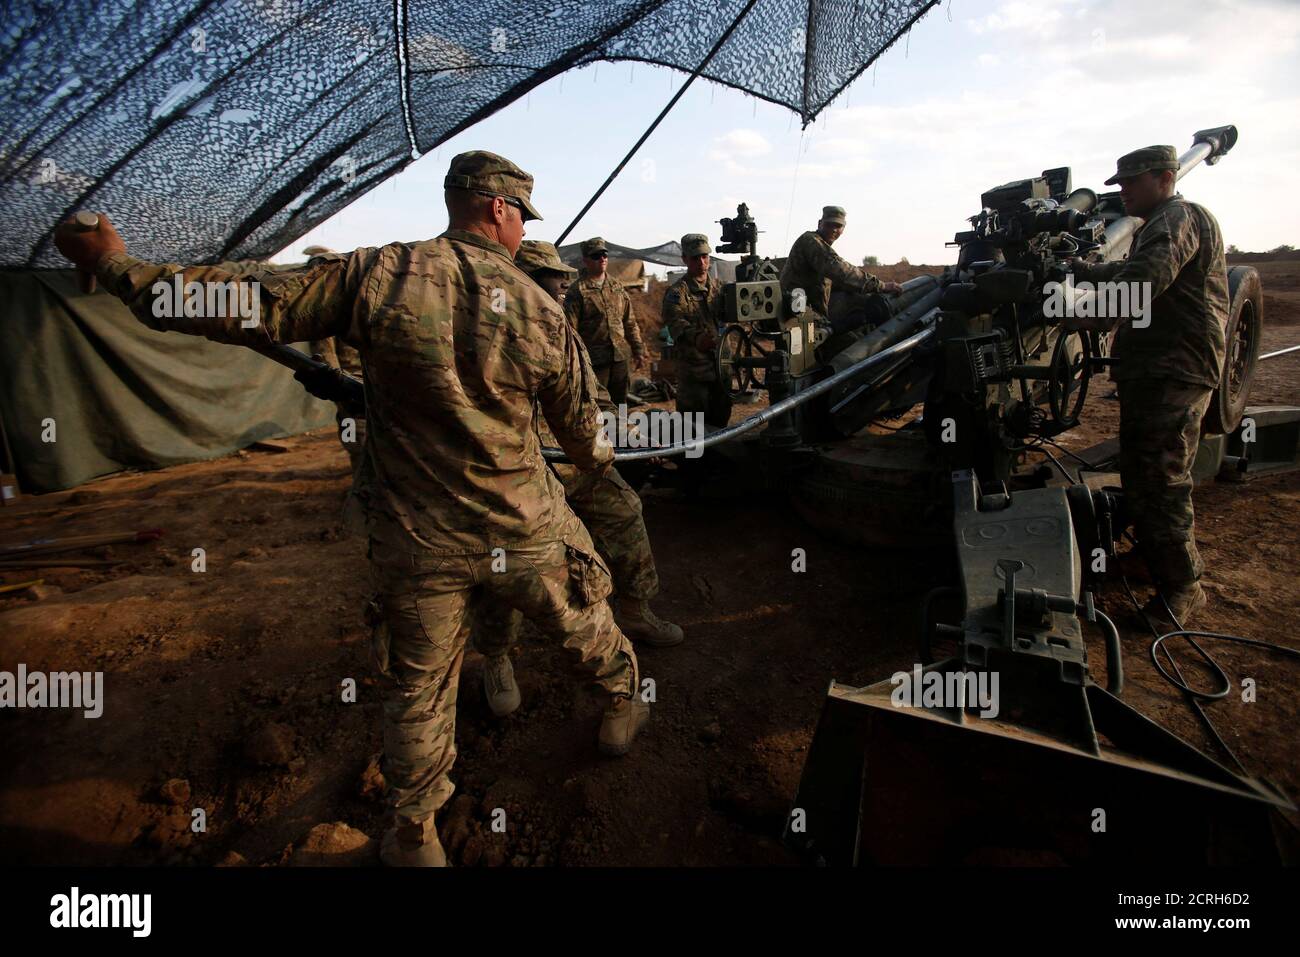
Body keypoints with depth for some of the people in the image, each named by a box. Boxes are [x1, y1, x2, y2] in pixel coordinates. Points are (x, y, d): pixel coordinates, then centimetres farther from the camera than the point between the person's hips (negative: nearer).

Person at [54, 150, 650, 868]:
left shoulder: (379, 275, -11)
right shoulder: (542, 311, -7)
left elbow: (250, 309, -10)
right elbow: (584, 436, 4)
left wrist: (116, 266, 3)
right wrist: (602, 459, 29)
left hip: (420, 546, 0)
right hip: (527, 536, 0)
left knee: (418, 688, 17)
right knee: (586, 624, 27)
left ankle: (414, 837, 35)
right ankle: (624, 707, 54)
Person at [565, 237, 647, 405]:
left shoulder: (618, 287, 11)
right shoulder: (577, 290, -7)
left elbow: (630, 323, 16)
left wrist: (638, 351, 12)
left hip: (620, 358, 6)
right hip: (593, 361, -5)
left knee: (619, 404, 14)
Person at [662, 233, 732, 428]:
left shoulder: (718, 286, 13)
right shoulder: (676, 292, -6)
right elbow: (676, 322, -23)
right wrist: (696, 337, -43)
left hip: (721, 365, 6)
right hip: (693, 368, -6)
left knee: (720, 418, 15)